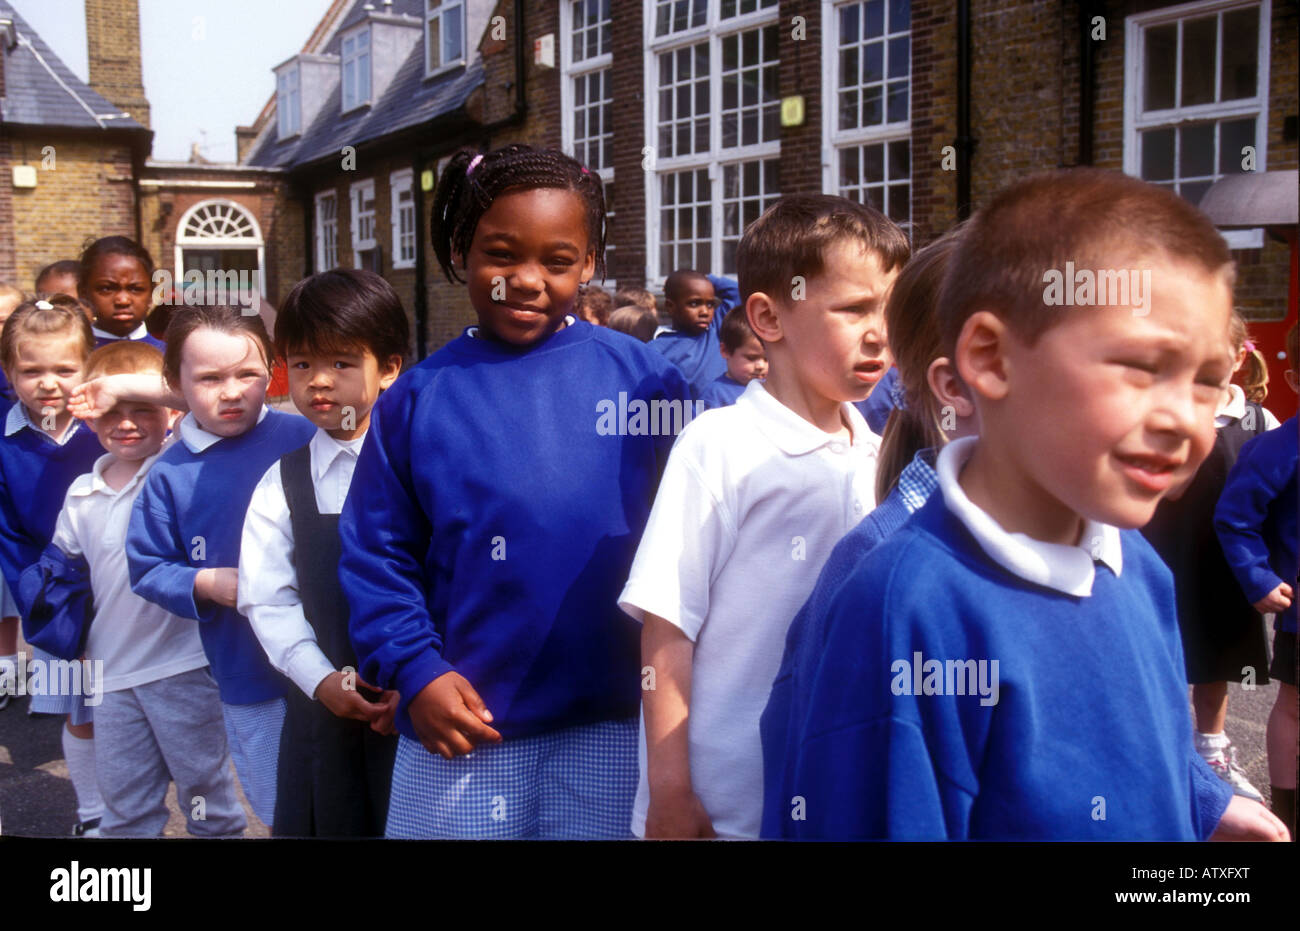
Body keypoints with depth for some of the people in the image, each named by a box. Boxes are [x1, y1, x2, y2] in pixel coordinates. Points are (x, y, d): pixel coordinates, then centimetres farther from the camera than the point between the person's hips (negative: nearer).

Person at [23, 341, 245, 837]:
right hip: (113, 670, 5)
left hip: (184, 665, -5)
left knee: (203, 783, 10)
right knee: (123, 799, 18)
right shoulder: (81, 495, 7)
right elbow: (61, 568, 16)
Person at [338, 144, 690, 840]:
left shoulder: (644, 380, -4)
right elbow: (375, 553, 1)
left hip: (610, 729, 0)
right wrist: (416, 670, -8)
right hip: (461, 734, 1)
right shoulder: (419, 397, -1)